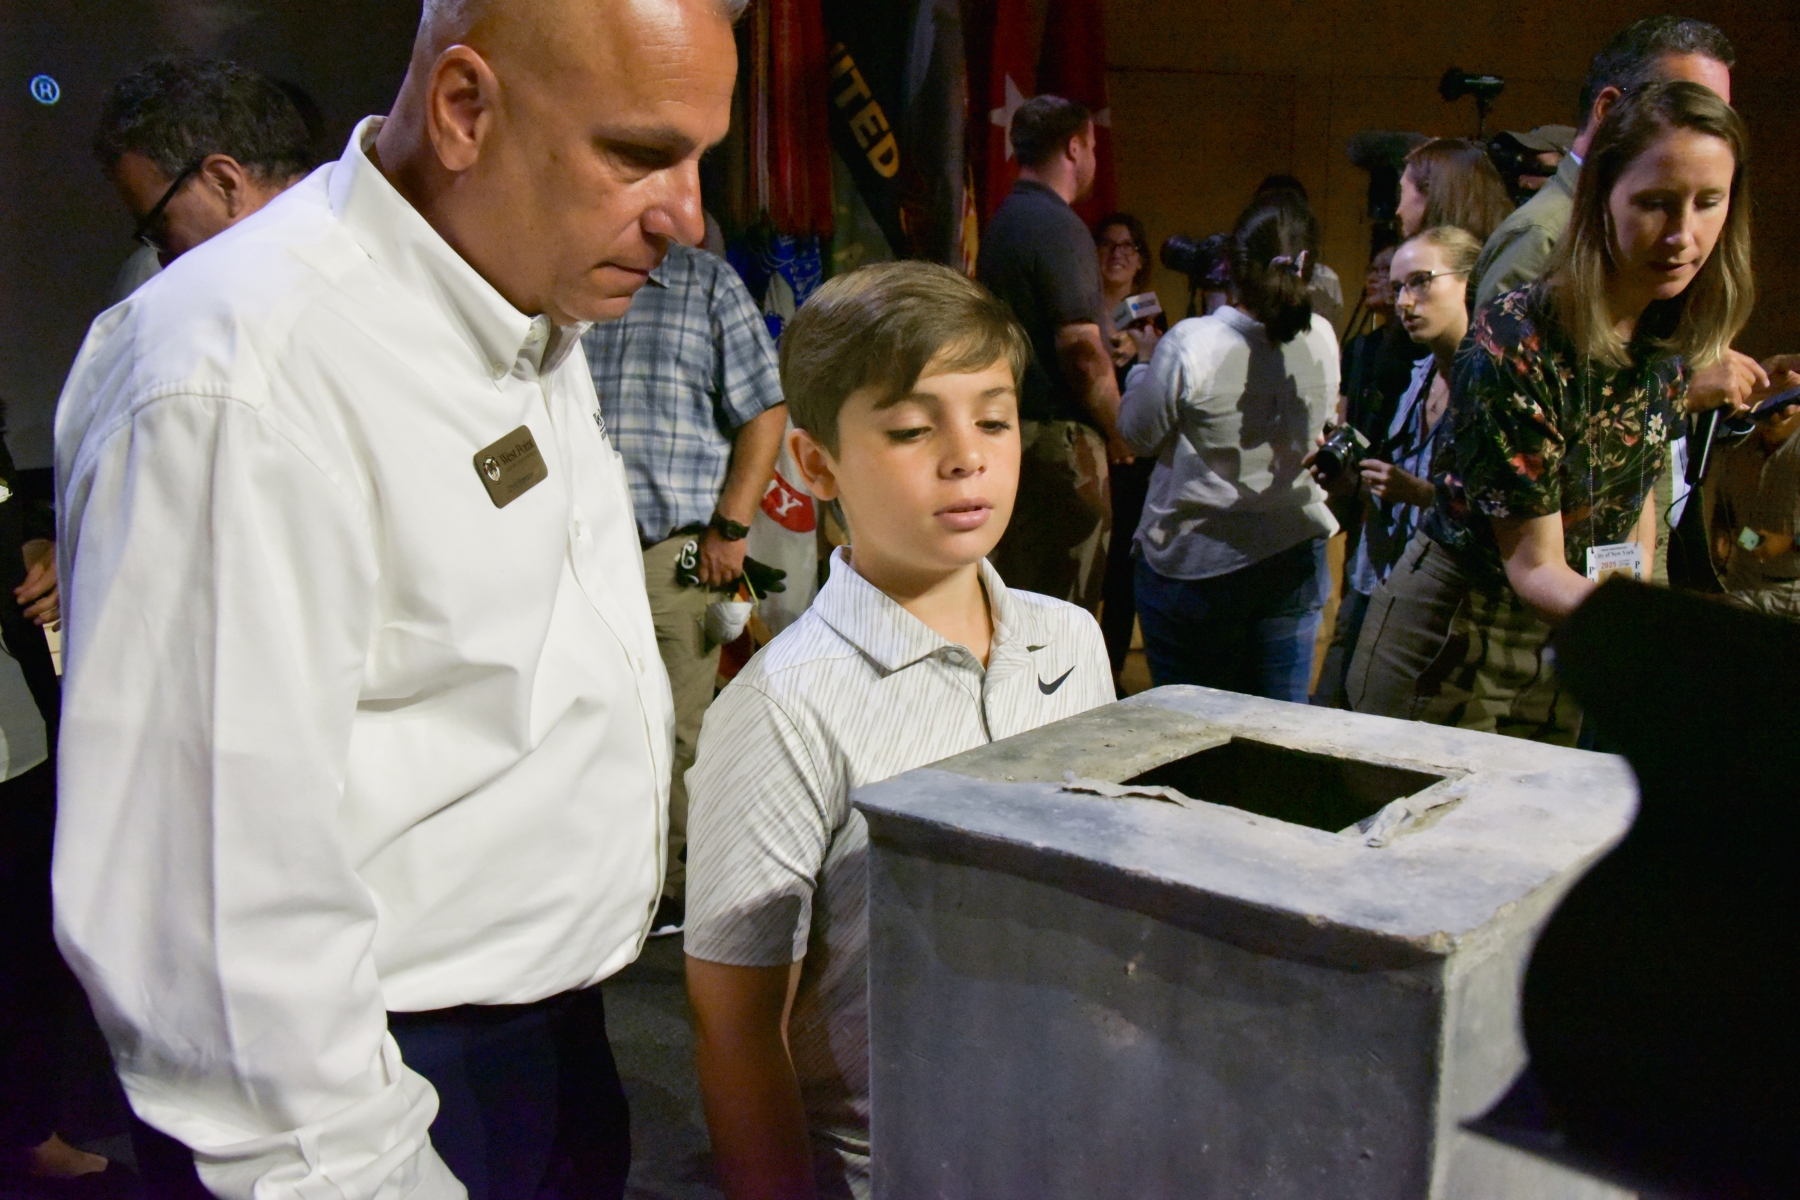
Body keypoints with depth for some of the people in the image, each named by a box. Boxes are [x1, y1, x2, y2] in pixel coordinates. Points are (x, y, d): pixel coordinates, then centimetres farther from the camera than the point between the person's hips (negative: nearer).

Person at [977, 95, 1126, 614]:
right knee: (1064, 598, -2)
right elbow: (1081, 349, -20)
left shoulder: (1003, 220, 14)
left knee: (1013, 590, 15)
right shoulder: (1058, 226, -15)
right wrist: (1118, 431, -8)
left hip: (1011, 426, 9)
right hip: (1059, 435, -9)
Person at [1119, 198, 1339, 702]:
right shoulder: (1322, 341, -5)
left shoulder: (1190, 344, -20)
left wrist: (1141, 369, 10)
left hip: (1192, 563, -4)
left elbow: (1138, 433, -8)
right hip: (1293, 558, 4)